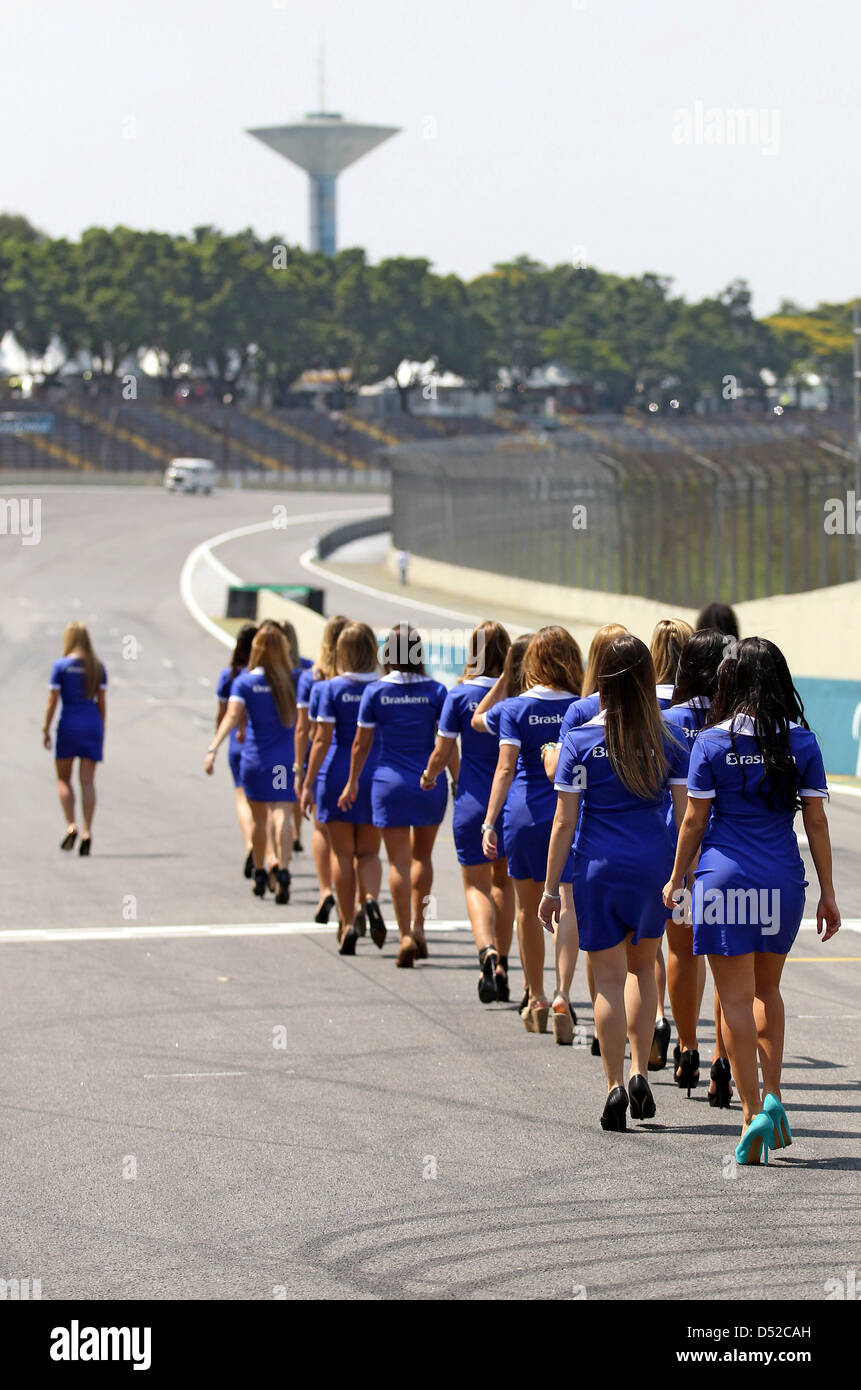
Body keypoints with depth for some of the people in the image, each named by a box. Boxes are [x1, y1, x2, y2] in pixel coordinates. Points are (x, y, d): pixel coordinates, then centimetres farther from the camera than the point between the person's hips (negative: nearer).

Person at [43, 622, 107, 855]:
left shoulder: (61, 665, -7)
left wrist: (46, 730, -3)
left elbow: (52, 701, -8)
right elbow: (102, 702, 5)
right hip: (92, 725, 3)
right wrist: (102, 732, 12)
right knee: (87, 781, 3)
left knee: (63, 778, 12)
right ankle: (87, 832, -5)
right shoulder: (97, 667, 4)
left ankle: (71, 826, -4)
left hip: (69, 724, -3)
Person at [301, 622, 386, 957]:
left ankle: (348, 925, 5)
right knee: (368, 852, 11)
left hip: (337, 774, -2)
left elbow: (322, 738, -11)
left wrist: (308, 783, -6)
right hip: (375, 775, 2)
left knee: (343, 854, 7)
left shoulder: (330, 689, -8)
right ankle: (370, 899, -19)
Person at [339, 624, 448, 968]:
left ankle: (406, 936, -8)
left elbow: (361, 743, 1)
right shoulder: (435, 691, -5)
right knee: (422, 856, 20)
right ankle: (418, 925, 18)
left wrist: (352, 782, 13)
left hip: (390, 783, -1)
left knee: (399, 861, 1)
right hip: (429, 783, 1)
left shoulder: (375, 692, -4)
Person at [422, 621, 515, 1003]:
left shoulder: (460, 696, -9)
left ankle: (487, 950, -23)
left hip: (473, 802, -2)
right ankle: (502, 963, 21)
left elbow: (442, 753, -4)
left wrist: (430, 776, 17)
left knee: (476, 886, 4)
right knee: (503, 881, 19)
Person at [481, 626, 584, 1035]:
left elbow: (505, 768, -13)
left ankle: (537, 1000, 24)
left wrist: (489, 822, -13)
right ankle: (562, 995, -19)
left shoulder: (516, 708, -6)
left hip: (523, 815, 0)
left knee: (529, 909, 15)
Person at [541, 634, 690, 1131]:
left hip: (598, 868, -2)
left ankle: (616, 1086, 0)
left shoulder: (580, 741, -5)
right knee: (643, 967, 20)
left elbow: (565, 822, -5)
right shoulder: (669, 742, -1)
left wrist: (551, 888, 1)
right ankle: (641, 1073, 10)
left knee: (609, 978, 6)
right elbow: (686, 816, -3)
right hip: (654, 865, 2)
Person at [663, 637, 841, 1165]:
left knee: (737, 1000, 3)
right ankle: (772, 1096, 8)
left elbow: (694, 820, -3)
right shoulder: (801, 742, 0)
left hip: (725, 878, -3)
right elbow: (816, 821, 1)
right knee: (767, 989, 21)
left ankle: (753, 1112, -3)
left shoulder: (712, 742, -5)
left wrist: (676, 879, 10)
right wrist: (828, 892, 7)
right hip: (783, 882, 3)